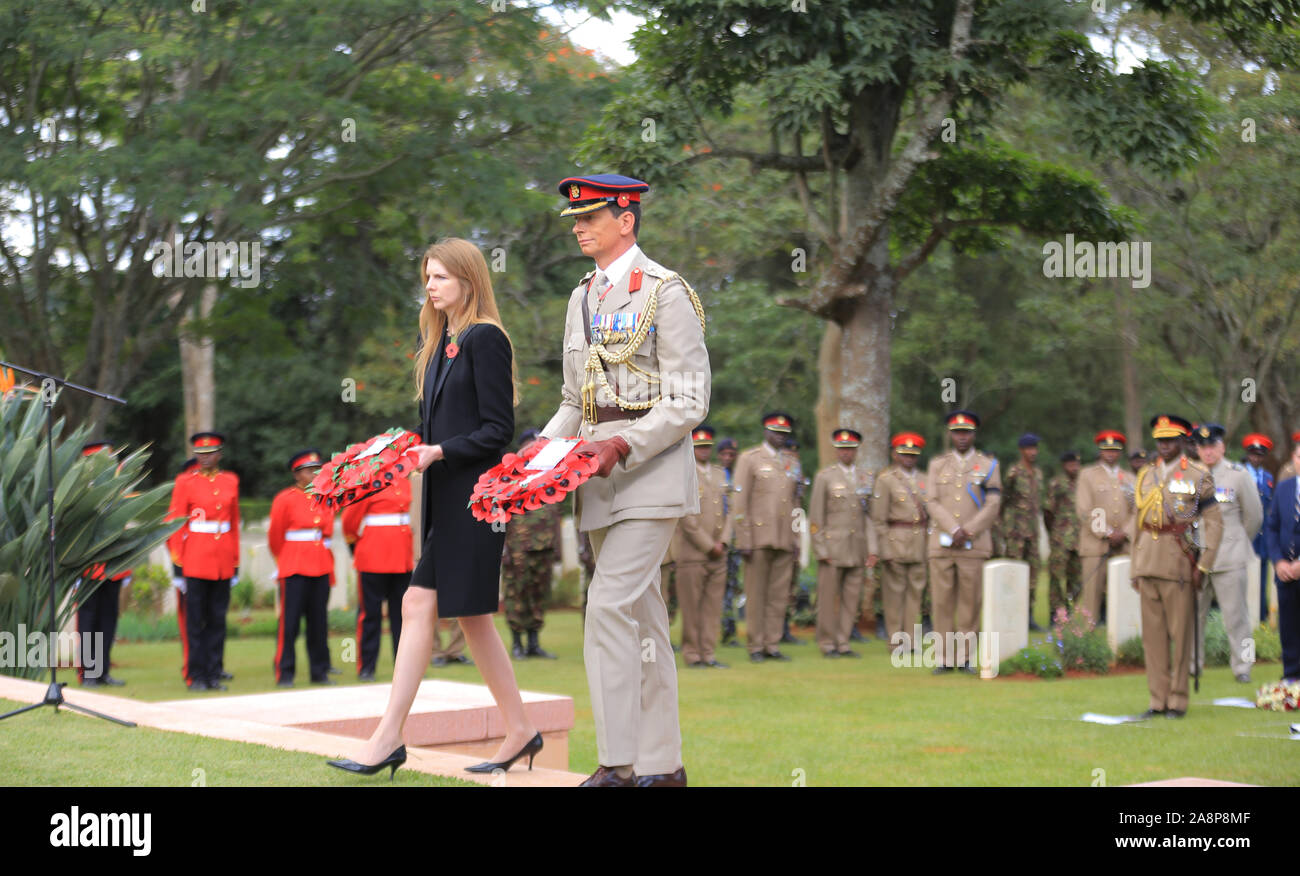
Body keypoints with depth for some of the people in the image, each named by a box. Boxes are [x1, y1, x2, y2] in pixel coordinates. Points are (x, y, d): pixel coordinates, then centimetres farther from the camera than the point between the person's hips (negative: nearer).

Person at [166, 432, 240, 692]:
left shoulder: (231, 481, 9)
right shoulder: (185, 482, -1)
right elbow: (174, 523, -2)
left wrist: (235, 560, 13)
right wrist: (176, 561, -7)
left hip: (223, 560, 3)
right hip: (195, 560, -3)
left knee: (218, 619, 7)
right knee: (195, 620, 0)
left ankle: (214, 675, 12)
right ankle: (197, 677, 5)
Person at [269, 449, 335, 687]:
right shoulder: (285, 499, -4)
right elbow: (275, 536, 4)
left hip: (321, 567, 5)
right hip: (294, 569, -5)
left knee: (319, 621, 7)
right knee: (290, 622, -4)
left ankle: (320, 672, 13)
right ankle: (284, 674, 0)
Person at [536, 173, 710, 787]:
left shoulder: (666, 292, -8)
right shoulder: (582, 299, 16)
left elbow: (689, 402, -13)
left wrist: (622, 446, -23)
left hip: (650, 473, -8)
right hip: (601, 482, 8)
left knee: (609, 605, -16)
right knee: (642, 618, 10)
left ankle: (618, 763, -13)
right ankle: (661, 764, 15)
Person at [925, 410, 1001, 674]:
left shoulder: (988, 465, 6)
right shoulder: (937, 465, 10)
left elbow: (993, 506, -2)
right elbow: (933, 502, 0)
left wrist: (967, 532, -11)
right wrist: (954, 530, -13)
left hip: (974, 545, -1)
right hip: (941, 544, 1)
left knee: (970, 603, 0)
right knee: (942, 603, 0)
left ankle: (967, 657, 7)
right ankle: (946, 658, 5)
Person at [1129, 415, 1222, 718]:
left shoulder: (1198, 476, -1)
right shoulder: (1146, 476, 13)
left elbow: (1214, 523, -3)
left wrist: (1203, 566, -9)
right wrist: (1135, 568, 14)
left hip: (1178, 563, -5)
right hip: (1148, 564, 5)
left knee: (1180, 633, 0)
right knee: (1152, 633, 6)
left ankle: (1178, 700, 7)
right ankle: (1158, 699, 12)